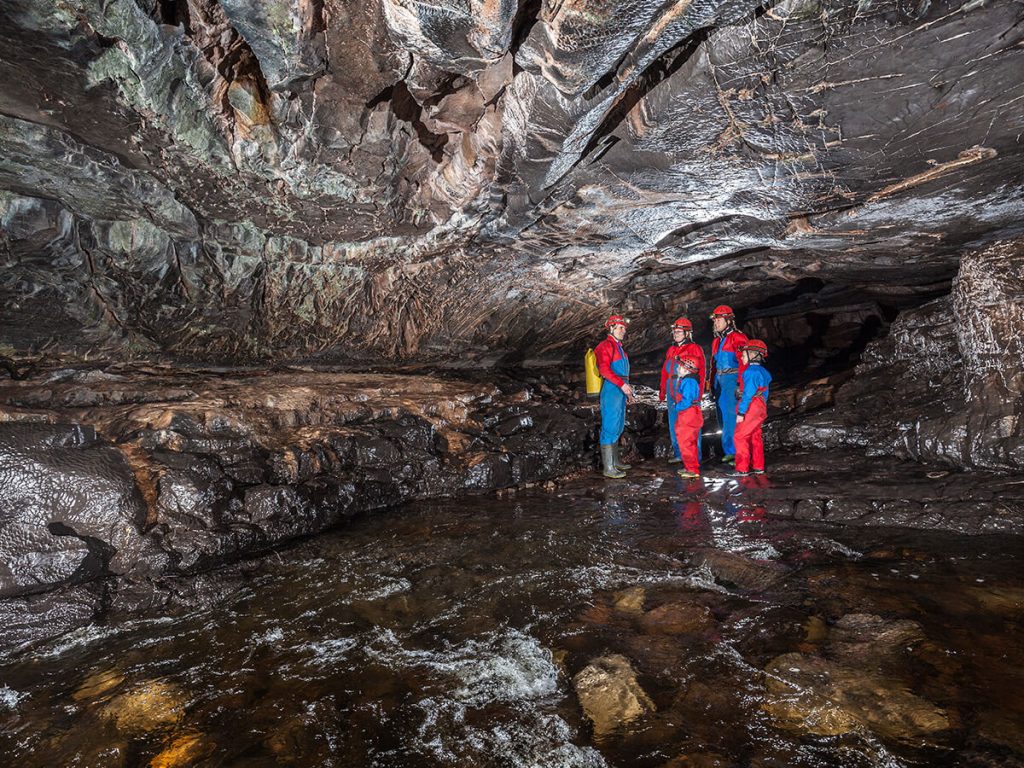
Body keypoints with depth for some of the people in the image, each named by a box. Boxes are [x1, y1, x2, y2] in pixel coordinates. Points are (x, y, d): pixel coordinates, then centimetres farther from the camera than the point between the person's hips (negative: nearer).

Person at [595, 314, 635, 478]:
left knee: (617, 428, 16)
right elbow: (604, 369, -22)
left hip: (620, 390, 10)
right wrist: (622, 384, -26)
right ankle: (608, 468, -5)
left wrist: (628, 389, 24)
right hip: (611, 390, -10)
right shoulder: (605, 346, -10)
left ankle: (615, 460, 27)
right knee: (610, 428, -8)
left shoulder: (619, 347, 21)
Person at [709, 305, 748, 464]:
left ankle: (737, 451, -3)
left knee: (732, 416, -9)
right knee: (723, 418, 8)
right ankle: (729, 450, 14)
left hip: (732, 380, -8)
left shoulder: (737, 338, -6)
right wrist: (713, 385, 19)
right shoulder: (716, 341, 20)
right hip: (719, 381, 8)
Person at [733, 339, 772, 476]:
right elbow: (764, 392, 18)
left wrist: (741, 412, -18)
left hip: (751, 409, -10)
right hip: (760, 408, 10)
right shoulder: (762, 371, 14)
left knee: (740, 437, -6)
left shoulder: (750, 371, -16)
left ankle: (742, 469, -5)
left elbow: (748, 394, -20)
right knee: (755, 437, 16)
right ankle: (758, 467, 22)